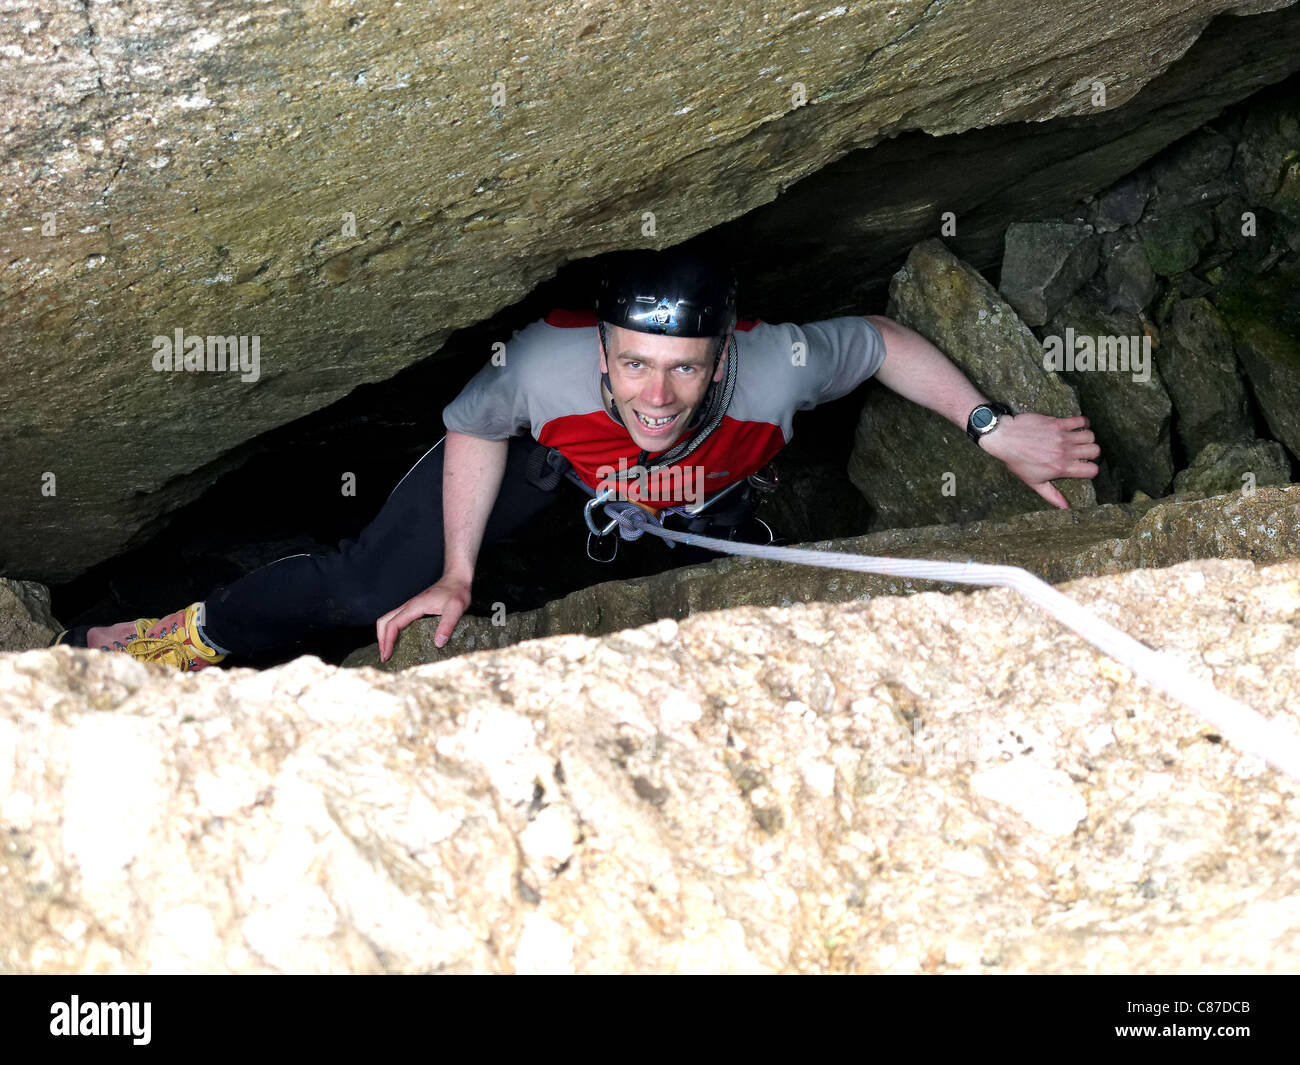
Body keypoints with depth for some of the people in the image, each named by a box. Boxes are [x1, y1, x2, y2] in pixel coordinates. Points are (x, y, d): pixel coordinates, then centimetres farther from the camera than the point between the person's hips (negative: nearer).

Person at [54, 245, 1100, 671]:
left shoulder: (772, 369, -44)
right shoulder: (549, 365, -45)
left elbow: (879, 339, -21)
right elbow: (476, 427, -20)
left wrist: (993, 426, -23)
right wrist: (458, 574, -18)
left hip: (700, 495, 2)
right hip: (551, 455, -2)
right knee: (370, 589, -9)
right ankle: (198, 632, 13)